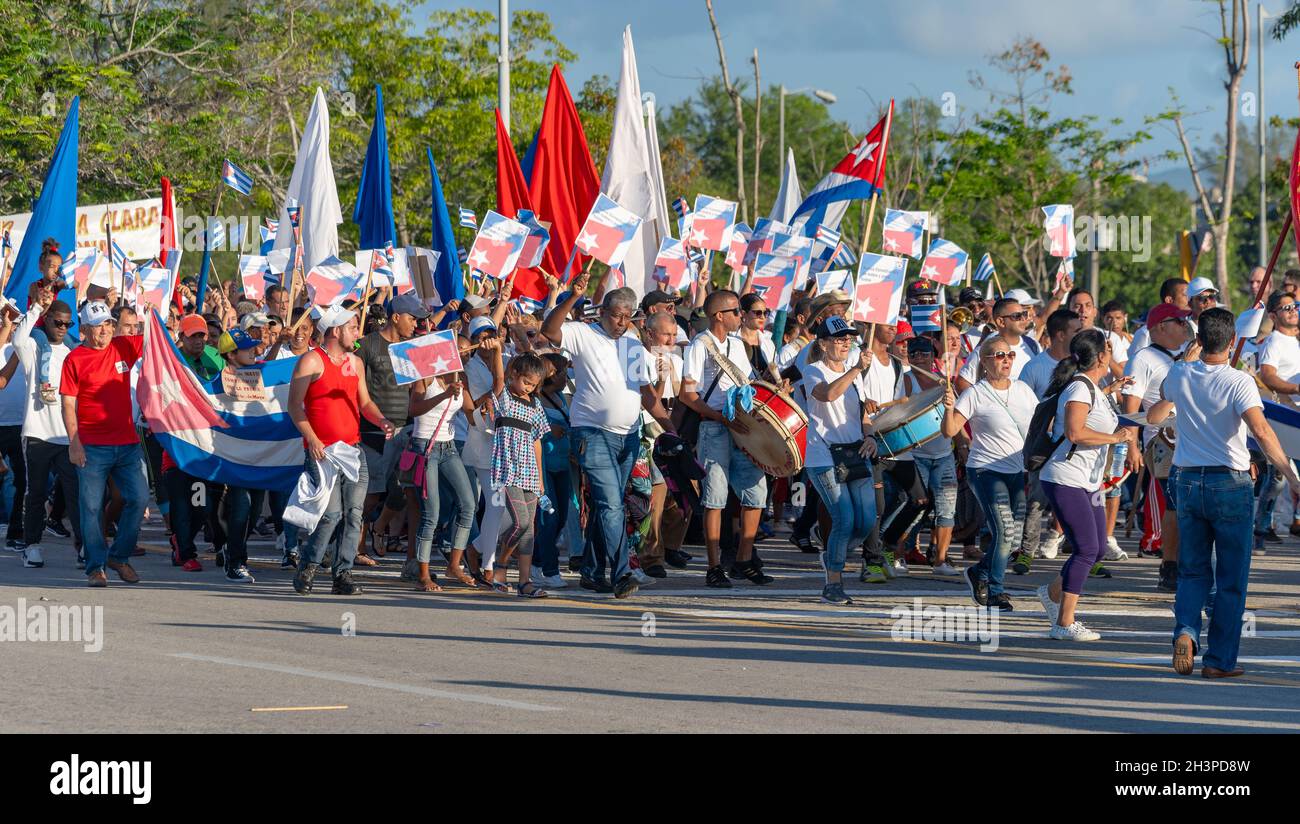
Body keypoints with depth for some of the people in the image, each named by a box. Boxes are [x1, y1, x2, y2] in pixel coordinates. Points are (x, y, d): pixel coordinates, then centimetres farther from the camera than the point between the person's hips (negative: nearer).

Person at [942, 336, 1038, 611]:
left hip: (1018, 471, 6)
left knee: (1016, 536, 4)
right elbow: (950, 431, -12)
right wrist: (949, 409, -31)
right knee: (1004, 531, -15)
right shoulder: (975, 394, -8)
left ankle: (979, 573, 28)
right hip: (986, 471, -6)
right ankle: (994, 591, 2)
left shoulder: (1022, 390, 7)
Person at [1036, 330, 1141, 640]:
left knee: (1097, 548, 12)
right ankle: (1065, 624, -9)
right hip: (1066, 480, -10)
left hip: (1088, 483, 10)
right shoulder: (1080, 388, -16)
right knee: (1087, 549, -12)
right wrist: (1115, 437, -18)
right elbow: (1075, 432, -28)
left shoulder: (1091, 387, 14)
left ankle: (1053, 592, 32)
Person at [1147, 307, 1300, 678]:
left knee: (1193, 571, 14)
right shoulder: (1238, 382, -13)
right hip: (1230, 482, -4)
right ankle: (1219, 659, 6)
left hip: (1188, 481, 4)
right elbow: (1260, 430, -27)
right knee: (1231, 579, 6)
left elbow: (1153, 416, 23)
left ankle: (1185, 630, -12)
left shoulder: (1179, 376, 2)